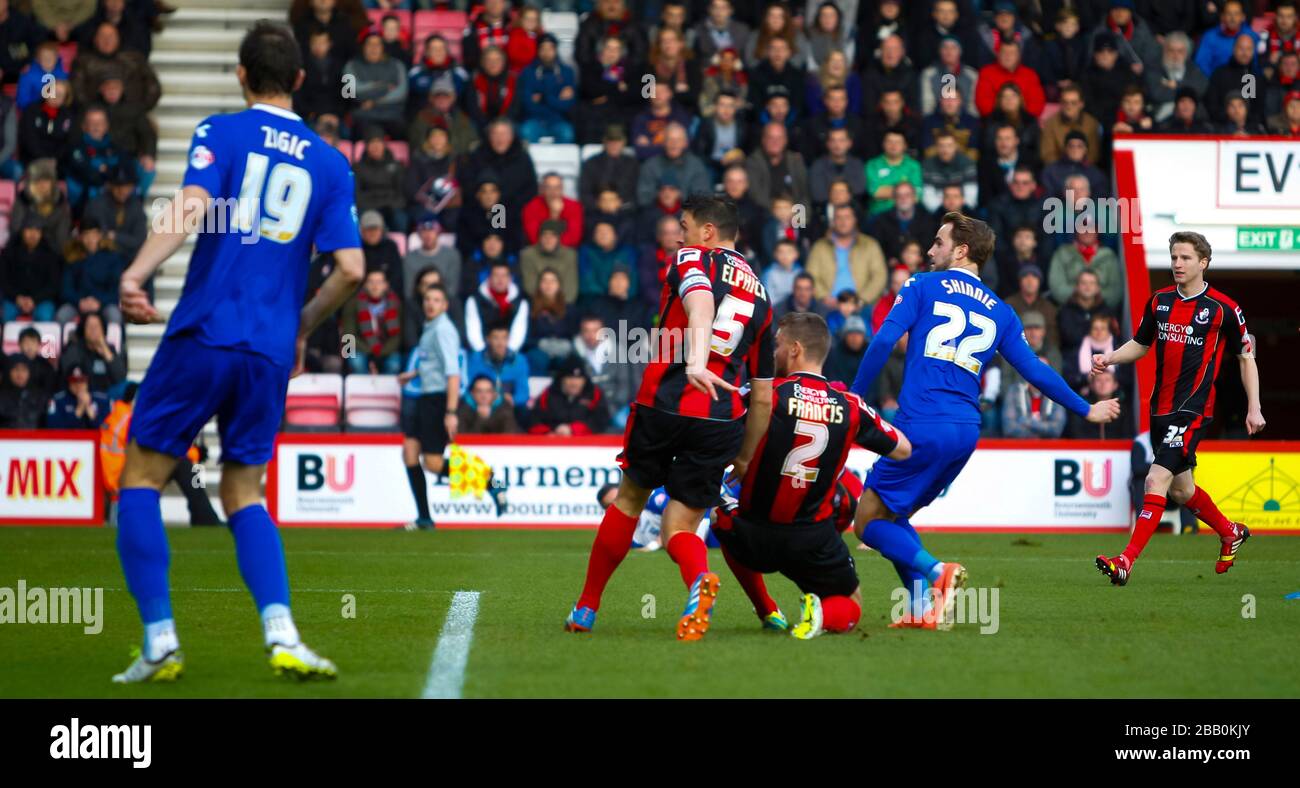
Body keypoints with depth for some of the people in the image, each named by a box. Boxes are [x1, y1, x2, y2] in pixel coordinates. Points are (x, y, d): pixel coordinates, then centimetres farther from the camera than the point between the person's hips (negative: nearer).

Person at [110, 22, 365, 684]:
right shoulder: (330, 164, 10)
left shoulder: (220, 133, 1)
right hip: (270, 355, 3)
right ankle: (282, 635, -7)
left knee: (141, 479, 8)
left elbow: (192, 207, -17)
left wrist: (136, 273, -27)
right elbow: (350, 268, 4)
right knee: (243, 494, 15)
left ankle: (160, 640, -3)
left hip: (201, 336, -3)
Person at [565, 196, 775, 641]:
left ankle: (586, 608, 29)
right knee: (680, 529, 7)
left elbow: (700, 303, -19)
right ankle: (699, 579, -28)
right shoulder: (759, 295, 21)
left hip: (664, 403, -3)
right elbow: (762, 396, 21)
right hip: (723, 420, 3)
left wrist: (696, 361, -36)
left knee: (630, 498, 20)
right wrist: (745, 463, 27)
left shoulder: (692, 259, 7)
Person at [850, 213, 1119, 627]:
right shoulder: (999, 312, 16)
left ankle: (936, 571, -22)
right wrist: (1086, 409, 26)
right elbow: (1035, 370, 15)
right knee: (891, 515, 18)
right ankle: (923, 609, 4)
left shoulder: (922, 287, 4)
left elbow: (883, 342, -7)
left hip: (922, 426, -6)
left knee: (869, 520, 1)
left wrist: (854, 397, -1)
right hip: (966, 432, 6)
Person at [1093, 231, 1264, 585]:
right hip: (1161, 408, 7)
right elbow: (1140, 344, 20)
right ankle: (1231, 533, 43)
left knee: (1157, 480, -19)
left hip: (1193, 410, -7)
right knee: (1180, 490, 17)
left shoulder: (1223, 308, -6)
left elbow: (1246, 357, 3)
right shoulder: (1159, 301, 8)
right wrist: (1110, 358, 0)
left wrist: (1254, 408, 0)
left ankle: (1126, 562, -23)